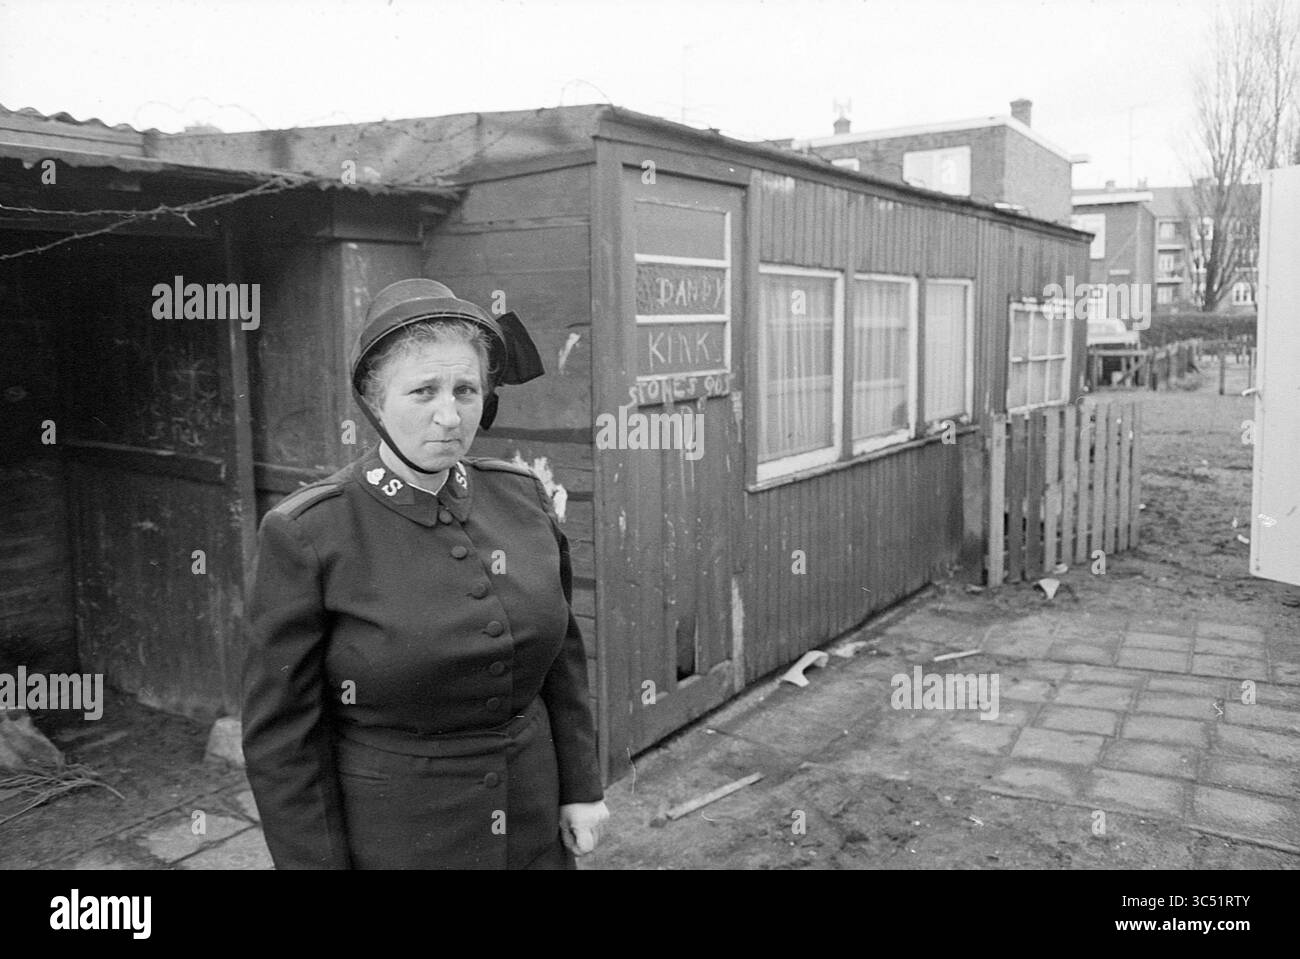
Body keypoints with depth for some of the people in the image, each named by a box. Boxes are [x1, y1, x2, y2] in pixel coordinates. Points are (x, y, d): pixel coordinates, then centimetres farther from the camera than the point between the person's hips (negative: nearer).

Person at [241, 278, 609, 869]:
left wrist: (580, 787, 6)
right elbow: (280, 730, -11)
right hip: (391, 839, -3)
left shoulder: (522, 497, -5)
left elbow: (561, 651, 5)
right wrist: (316, 859, -10)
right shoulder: (306, 533, -17)